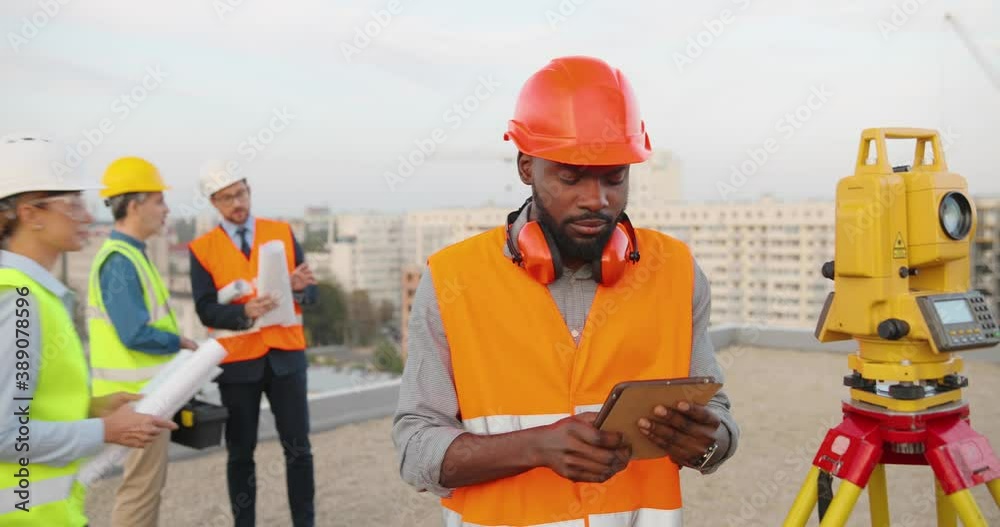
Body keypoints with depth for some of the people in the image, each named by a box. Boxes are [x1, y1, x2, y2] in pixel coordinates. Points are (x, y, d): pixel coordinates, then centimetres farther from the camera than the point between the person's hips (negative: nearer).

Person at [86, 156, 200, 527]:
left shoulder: (131, 256, 12)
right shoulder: (119, 261, -19)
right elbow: (136, 334, -25)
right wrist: (181, 343, -11)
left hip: (147, 389, 10)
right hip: (137, 394, -10)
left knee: (149, 481, 19)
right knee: (141, 484, -2)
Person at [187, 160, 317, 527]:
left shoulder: (282, 232, 4)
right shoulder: (202, 248, -1)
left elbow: (309, 295, 2)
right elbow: (206, 310, -9)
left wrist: (298, 287, -21)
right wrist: (245, 312, -27)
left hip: (286, 356, 1)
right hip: (238, 361, -1)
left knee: (298, 448, 5)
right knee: (240, 453, 9)